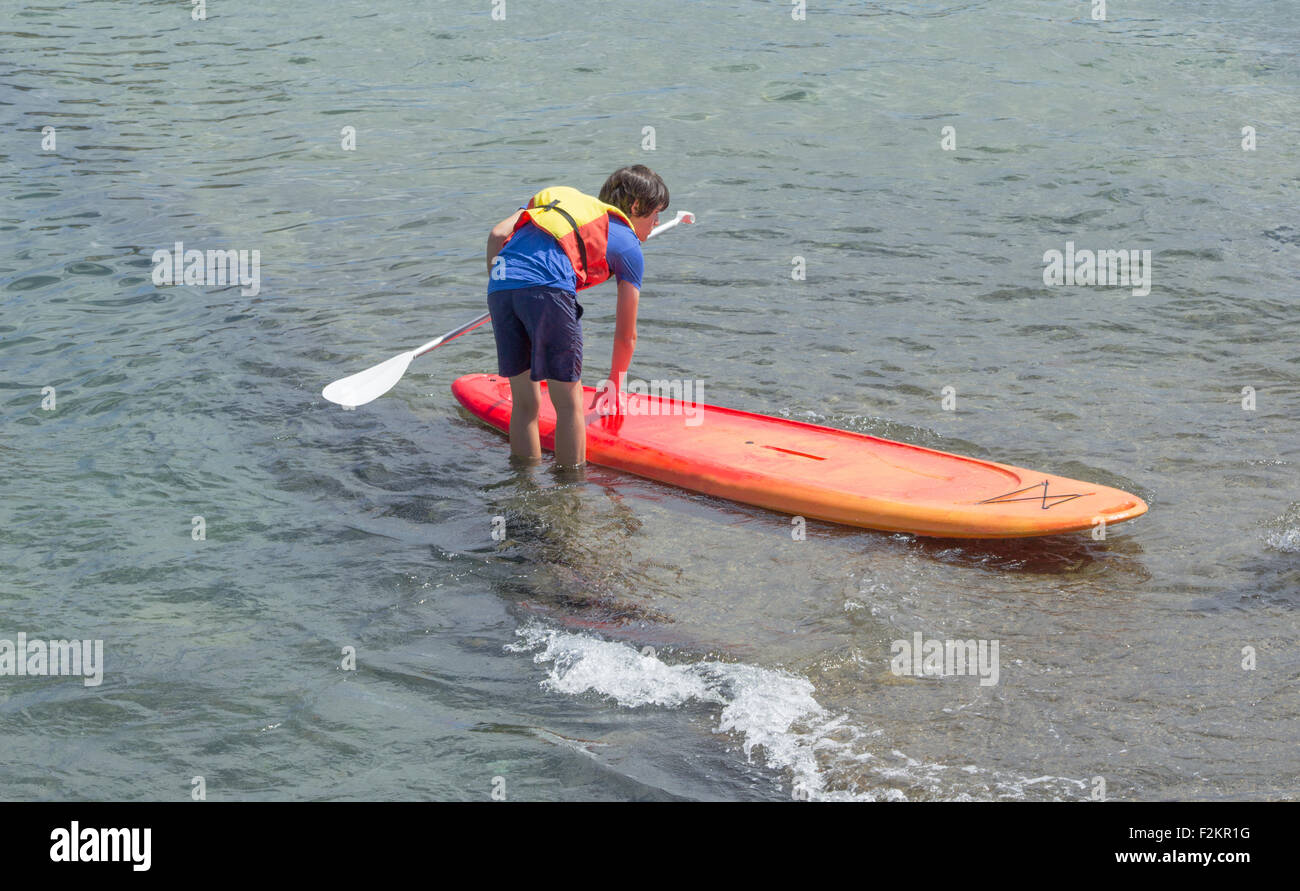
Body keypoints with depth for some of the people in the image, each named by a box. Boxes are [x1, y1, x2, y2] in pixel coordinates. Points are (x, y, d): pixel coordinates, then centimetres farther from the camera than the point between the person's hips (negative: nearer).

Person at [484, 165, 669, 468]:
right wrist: (615, 385, 39)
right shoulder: (629, 246, 21)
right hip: (547, 288, -5)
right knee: (569, 404, 7)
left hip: (499, 287, 5)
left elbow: (497, 234, 17)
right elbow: (626, 335, 25)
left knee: (524, 402, 16)